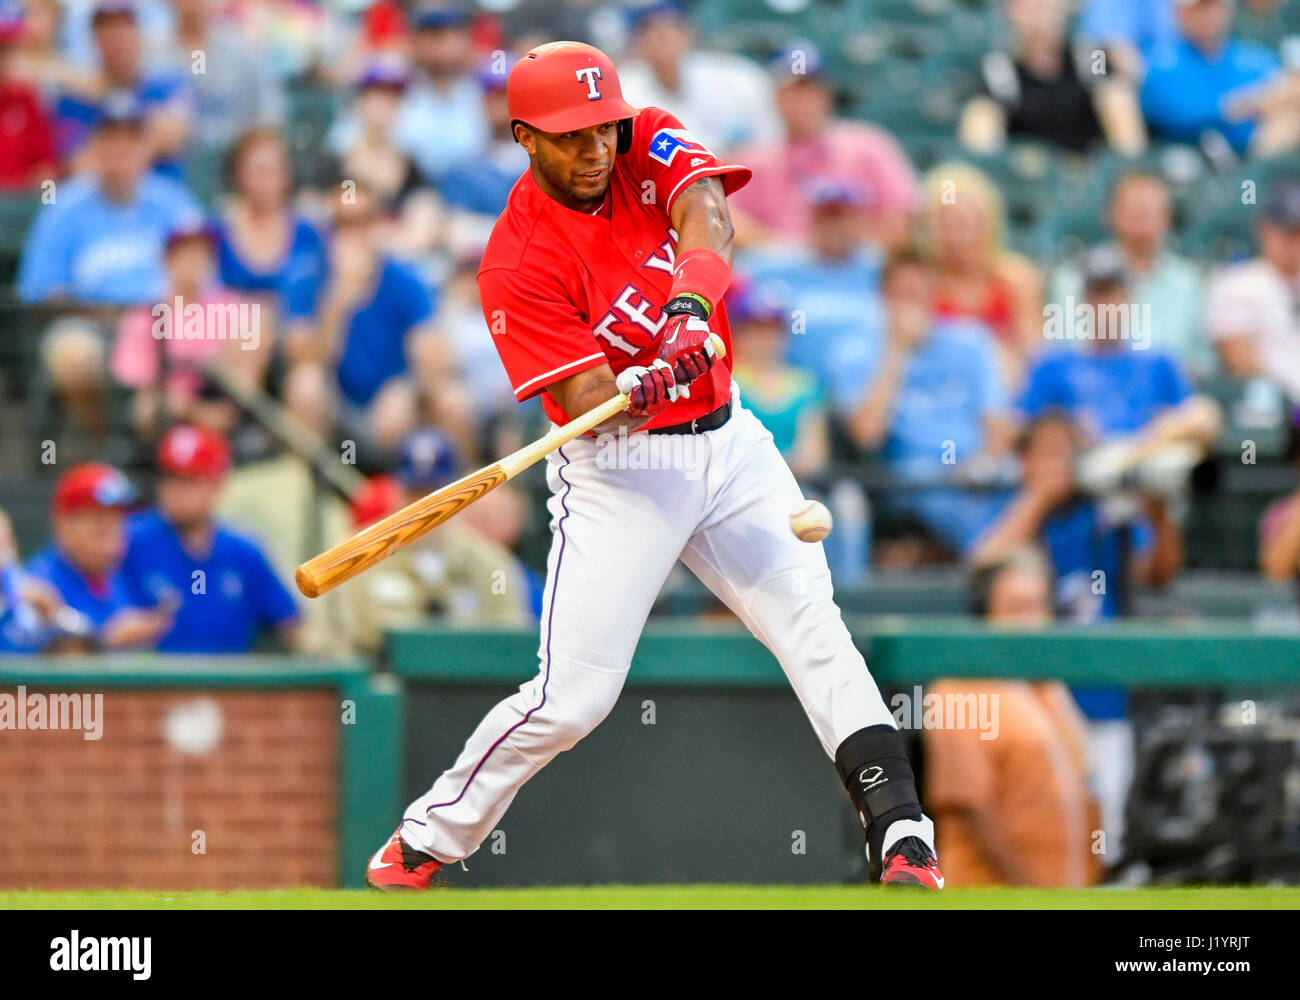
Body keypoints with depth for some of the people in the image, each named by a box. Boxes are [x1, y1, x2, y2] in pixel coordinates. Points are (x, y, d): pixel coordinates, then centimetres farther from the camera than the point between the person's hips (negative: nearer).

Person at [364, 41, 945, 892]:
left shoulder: (651, 147, -2)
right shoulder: (518, 263, -15)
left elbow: (707, 216, -23)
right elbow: (585, 400, -22)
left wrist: (690, 305, -43)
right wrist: (641, 390, -45)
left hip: (728, 441, 4)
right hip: (618, 470, -4)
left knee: (814, 627, -10)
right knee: (571, 697, -9)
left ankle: (902, 836, -13)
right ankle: (426, 844, 8)